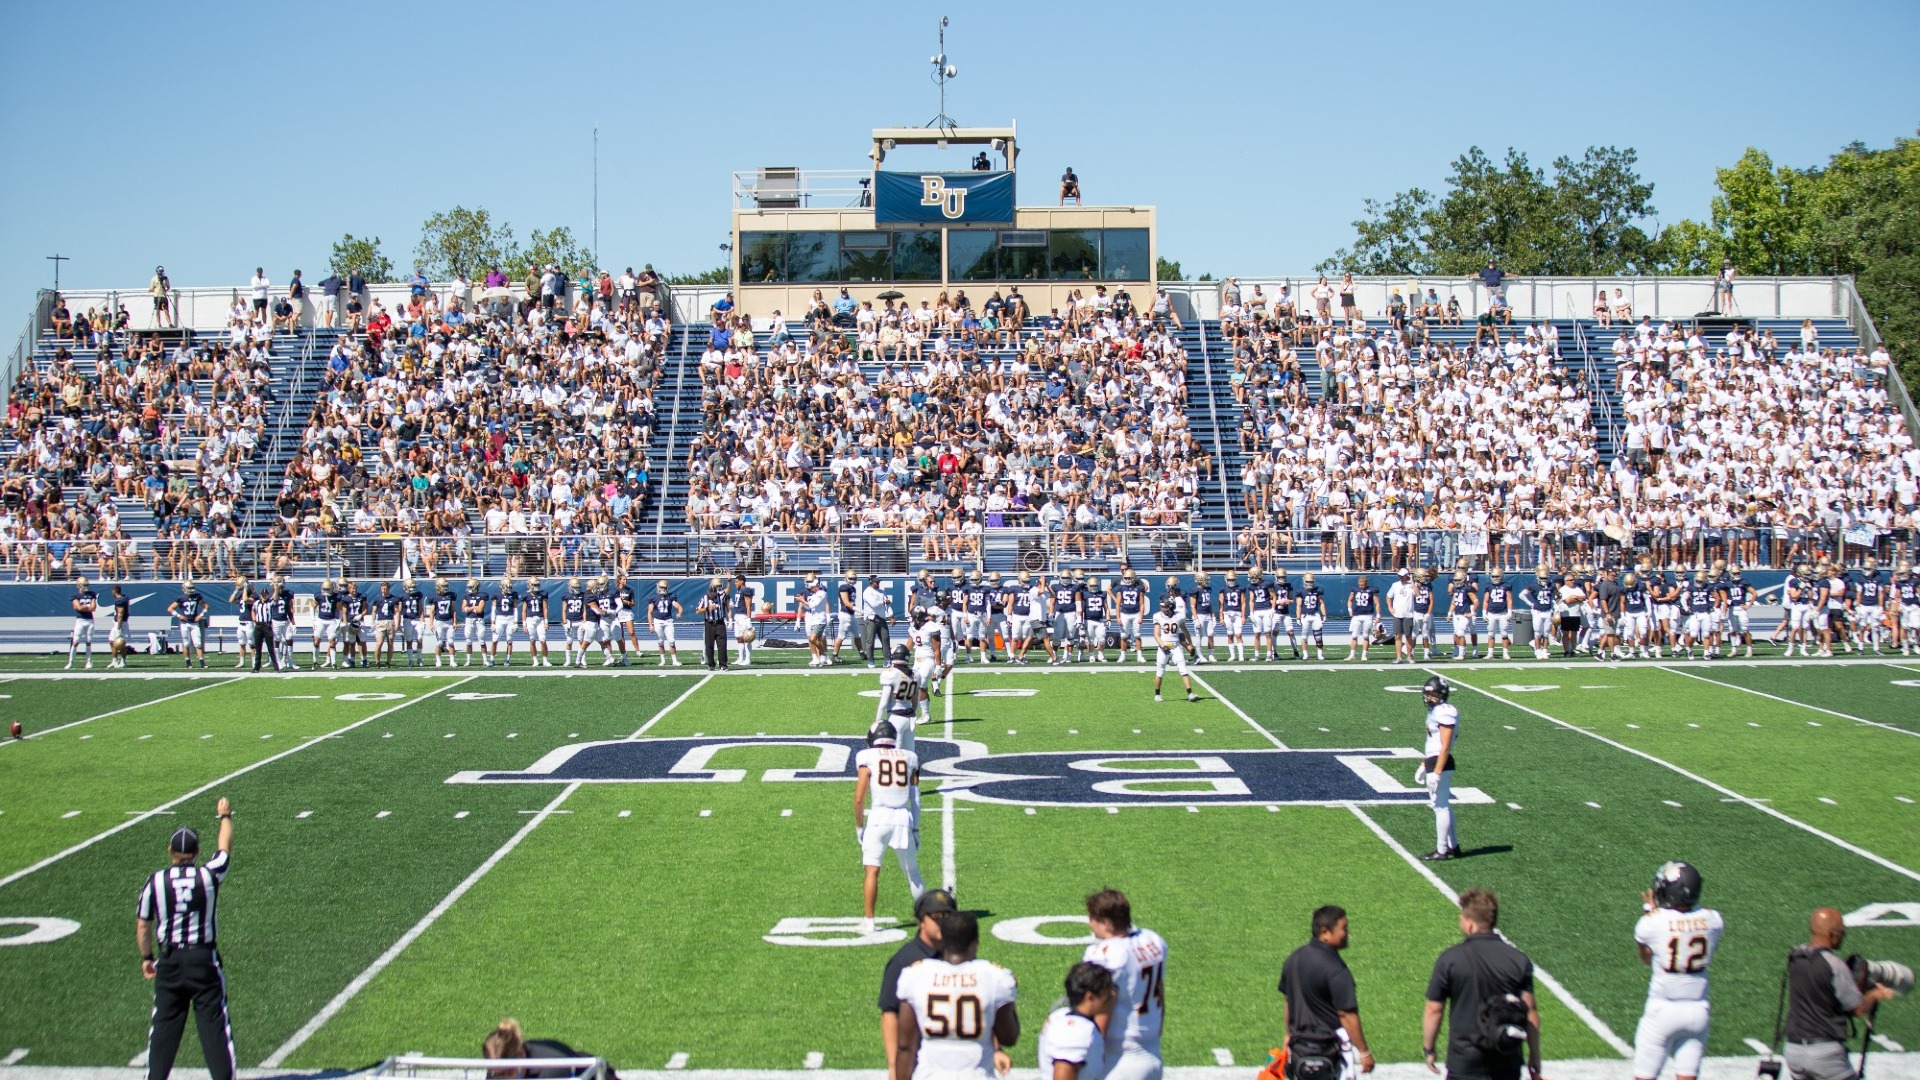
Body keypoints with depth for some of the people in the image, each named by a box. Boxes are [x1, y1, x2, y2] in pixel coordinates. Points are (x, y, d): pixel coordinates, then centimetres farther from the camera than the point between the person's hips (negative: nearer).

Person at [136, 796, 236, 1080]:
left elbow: (142, 926, 2)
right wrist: (225, 816, 30)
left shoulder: (155, 882, -5)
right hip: (204, 959, -1)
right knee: (214, 1022, 3)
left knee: (164, 1024, 9)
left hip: (169, 961, 1)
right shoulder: (209, 876, -7)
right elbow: (224, 848, 13)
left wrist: (146, 957, 18)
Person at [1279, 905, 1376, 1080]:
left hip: (1299, 1045, 7)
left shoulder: (1294, 959, 2)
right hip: (1330, 1049, -7)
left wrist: (1290, 1033, 25)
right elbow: (1347, 1015, -22)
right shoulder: (1335, 970, -22)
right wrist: (1364, 1053, -16)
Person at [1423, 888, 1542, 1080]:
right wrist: (1535, 1059, 8)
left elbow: (1434, 1010, -5)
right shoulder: (1519, 960, -2)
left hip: (1465, 1063, -3)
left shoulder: (1449, 960, -9)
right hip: (1509, 1063, 3)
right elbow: (1531, 1012, -1)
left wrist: (1428, 1048, 9)